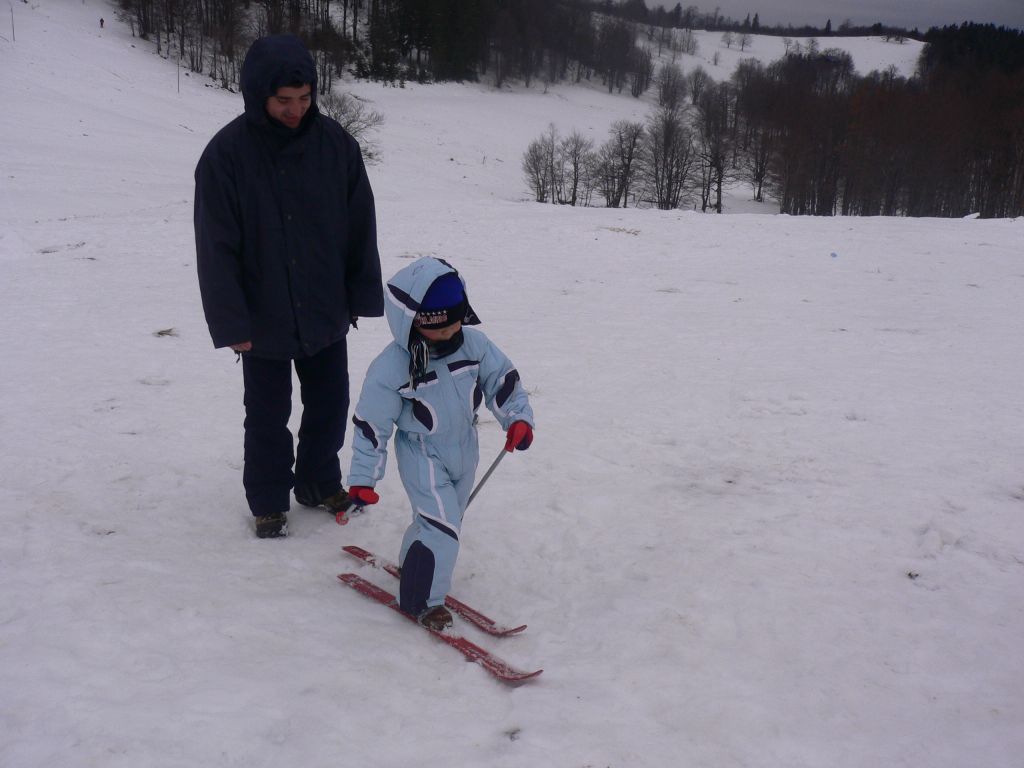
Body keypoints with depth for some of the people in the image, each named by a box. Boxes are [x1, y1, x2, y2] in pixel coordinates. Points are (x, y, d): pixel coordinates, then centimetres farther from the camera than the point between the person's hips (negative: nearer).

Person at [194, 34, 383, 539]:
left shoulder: (334, 142, -5)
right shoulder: (227, 152, -14)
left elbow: (361, 226, 2)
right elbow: (215, 246, -13)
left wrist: (363, 295, 3)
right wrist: (230, 322, -14)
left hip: (326, 313, 3)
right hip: (264, 320, -3)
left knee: (330, 406, 16)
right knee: (268, 418, 10)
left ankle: (320, 482, 39)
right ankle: (268, 501, 30)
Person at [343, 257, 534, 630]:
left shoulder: (473, 344, -14)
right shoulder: (391, 367, -24)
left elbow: (503, 379, -1)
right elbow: (371, 424, -17)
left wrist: (517, 418, -16)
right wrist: (363, 479, -14)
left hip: (464, 450, 6)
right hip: (422, 456, -5)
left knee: (443, 520, 20)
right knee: (442, 526, -12)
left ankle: (414, 565, 48)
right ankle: (422, 600, 9)